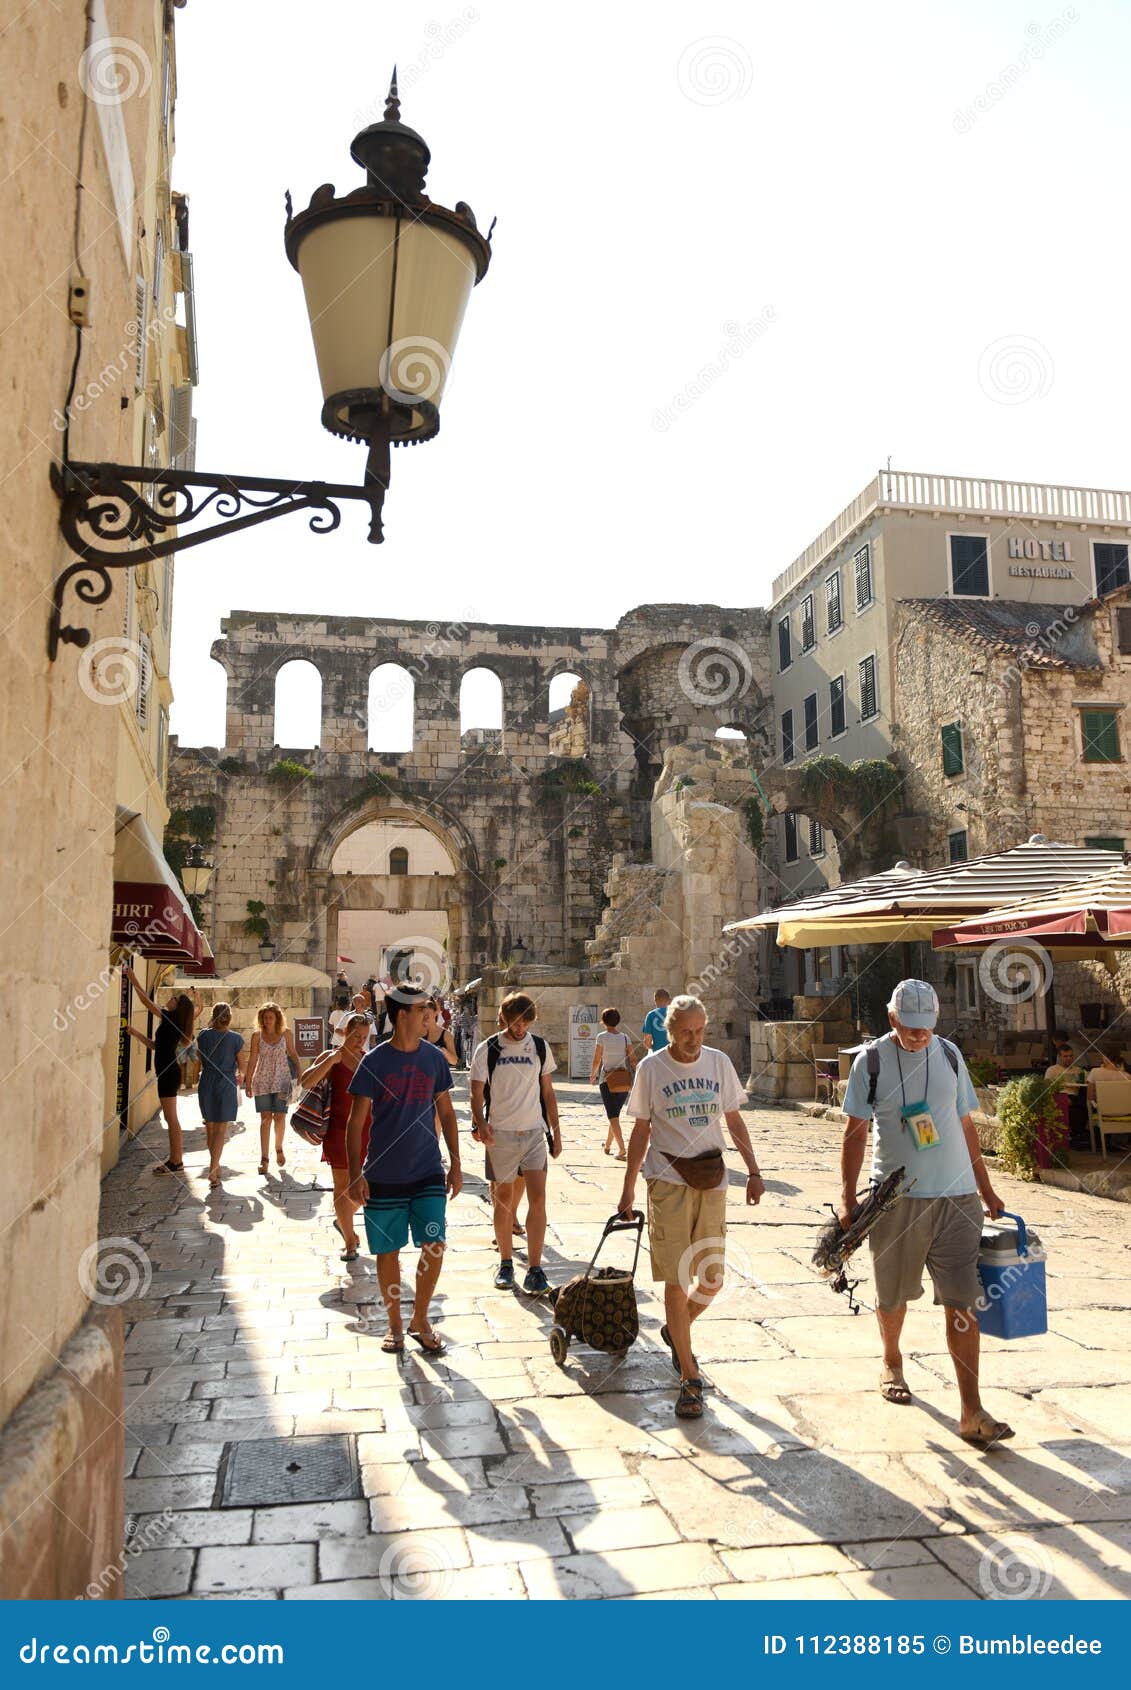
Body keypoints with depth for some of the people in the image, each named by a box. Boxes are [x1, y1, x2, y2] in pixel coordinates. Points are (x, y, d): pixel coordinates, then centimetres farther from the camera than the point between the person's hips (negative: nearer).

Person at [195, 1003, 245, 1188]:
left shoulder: (203, 1036, -3)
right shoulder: (235, 1039, -9)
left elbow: (200, 1062, 12)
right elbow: (241, 1066, -1)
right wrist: (240, 1076, 22)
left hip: (207, 1083, 3)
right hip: (226, 1085, -3)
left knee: (210, 1126, 17)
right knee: (221, 1129, 1)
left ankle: (215, 1165, 29)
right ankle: (213, 1170, -11)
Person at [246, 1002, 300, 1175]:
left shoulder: (286, 1033, 0)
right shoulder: (257, 1035, 0)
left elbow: (292, 1053, 11)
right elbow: (252, 1059, 4)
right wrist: (248, 1082, 2)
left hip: (281, 1079, 0)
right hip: (262, 1081, 0)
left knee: (280, 1117, -3)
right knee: (265, 1119, -1)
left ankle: (279, 1148, 24)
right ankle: (264, 1159, 3)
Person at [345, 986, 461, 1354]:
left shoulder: (434, 1058, 2)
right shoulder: (374, 1062, -7)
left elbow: (446, 1113, 10)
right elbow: (356, 1122, -5)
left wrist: (456, 1164, 9)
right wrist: (355, 1175, -11)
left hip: (428, 1172, 2)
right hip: (383, 1175, -2)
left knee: (434, 1245, -5)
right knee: (388, 1251, 7)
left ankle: (420, 1321, 15)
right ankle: (395, 1324, 27)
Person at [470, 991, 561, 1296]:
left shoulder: (540, 1047, 4)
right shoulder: (488, 1050, -4)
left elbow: (547, 1091, 11)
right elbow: (477, 1093, -3)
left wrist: (556, 1130, 10)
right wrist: (480, 1122, -21)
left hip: (534, 1133, 2)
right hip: (500, 1134, -2)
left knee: (538, 1197, -7)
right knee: (503, 1199, 8)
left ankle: (534, 1269, -2)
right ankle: (506, 1263, 23)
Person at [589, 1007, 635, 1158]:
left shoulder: (601, 1037, -6)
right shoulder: (625, 1037, 4)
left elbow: (597, 1060, -3)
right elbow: (633, 1059, 0)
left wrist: (593, 1075, 13)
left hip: (607, 1080, -4)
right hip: (624, 1082, 4)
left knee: (613, 1116, -2)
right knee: (615, 1113, 20)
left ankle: (622, 1149, -14)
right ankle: (608, 1144, 33)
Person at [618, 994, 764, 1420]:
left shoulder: (719, 1062, 5)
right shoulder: (651, 1068, -2)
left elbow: (734, 1121, 13)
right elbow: (641, 1130, 3)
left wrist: (753, 1171, 7)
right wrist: (628, 1188, 3)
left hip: (712, 1181, 3)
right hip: (668, 1181, -3)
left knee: (712, 1280, 7)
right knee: (677, 1280, -4)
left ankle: (675, 1331, 37)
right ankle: (690, 1381, 6)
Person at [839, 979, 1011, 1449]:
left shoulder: (949, 1055, 5)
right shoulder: (871, 1060, -4)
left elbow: (965, 1126, 14)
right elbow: (856, 1132, -2)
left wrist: (986, 1188, 15)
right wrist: (847, 1197, -8)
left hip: (956, 1197, 1)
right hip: (895, 1198, -1)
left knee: (962, 1303, -2)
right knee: (892, 1296, 15)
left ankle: (972, 1413, 2)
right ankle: (892, 1364, 41)